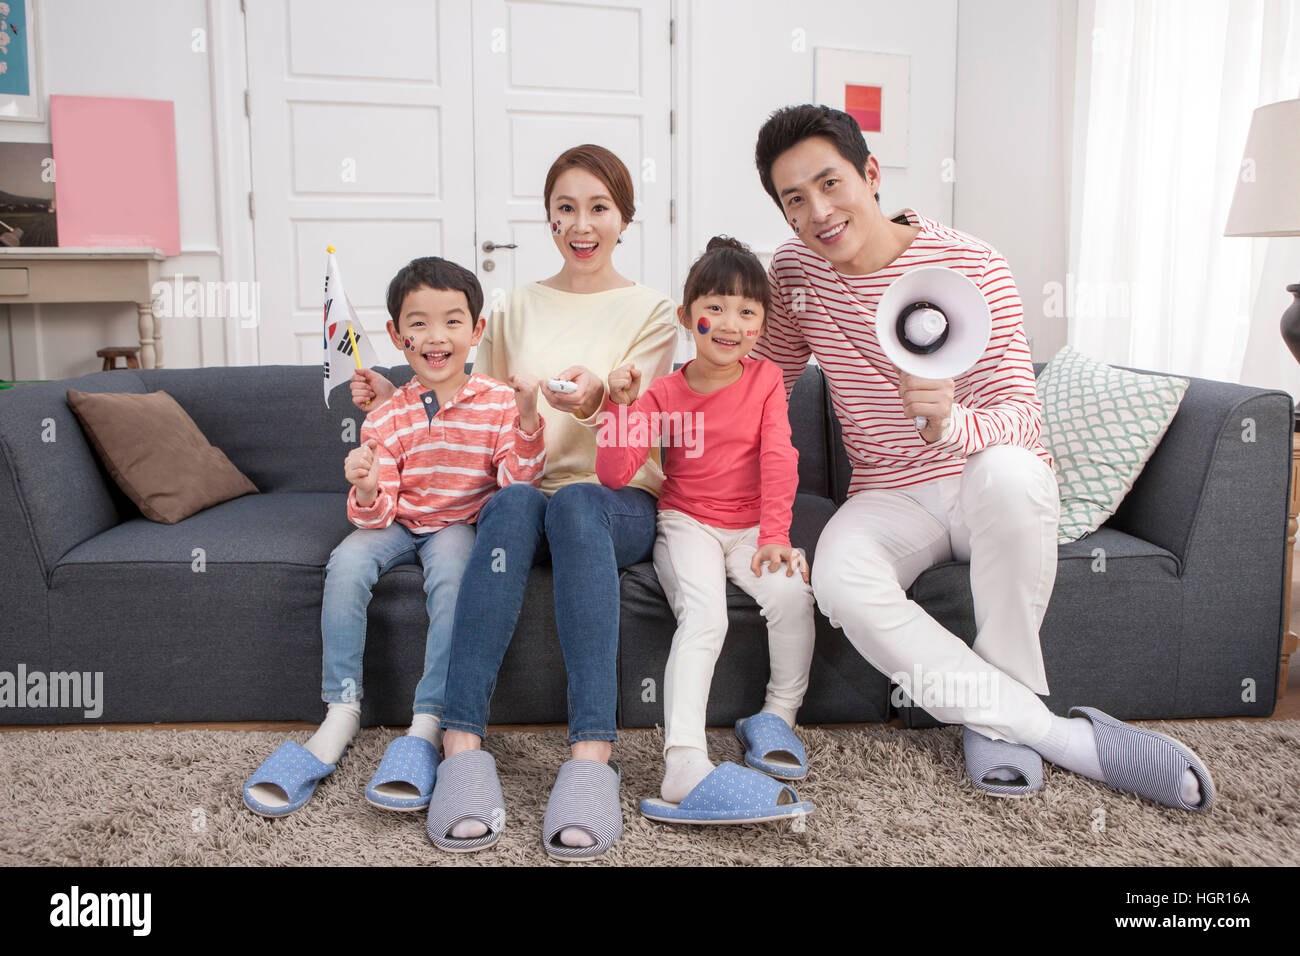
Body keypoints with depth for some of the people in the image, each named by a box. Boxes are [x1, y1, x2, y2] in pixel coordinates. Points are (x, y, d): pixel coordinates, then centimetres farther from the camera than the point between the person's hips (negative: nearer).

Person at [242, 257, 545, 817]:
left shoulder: (498, 403, -5)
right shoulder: (386, 418, -2)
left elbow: (517, 483, -15)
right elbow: (376, 515, -4)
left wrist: (527, 419, -29)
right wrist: (366, 492, -29)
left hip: (461, 524, -2)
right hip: (398, 524, 2)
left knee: (451, 566, -34)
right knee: (347, 562, -27)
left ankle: (426, 726, -29)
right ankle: (342, 714, -16)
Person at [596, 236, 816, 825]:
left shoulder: (765, 381, 4)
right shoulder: (664, 392, 0)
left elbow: (778, 460, -4)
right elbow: (613, 474, -7)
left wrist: (774, 535, -14)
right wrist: (620, 404, -20)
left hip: (750, 527, 2)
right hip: (686, 524, -2)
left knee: (792, 593, -27)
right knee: (703, 616, -29)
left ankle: (778, 716, -3)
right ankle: (685, 768, -40)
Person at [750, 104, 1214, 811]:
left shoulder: (968, 266, -12)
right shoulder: (794, 270, 1)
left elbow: (1019, 414, -19)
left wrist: (951, 423, -42)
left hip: (985, 489, -2)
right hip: (888, 499, 3)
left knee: (1005, 470, -41)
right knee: (839, 580, -33)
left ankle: (997, 710, -19)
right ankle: (1066, 736, -23)